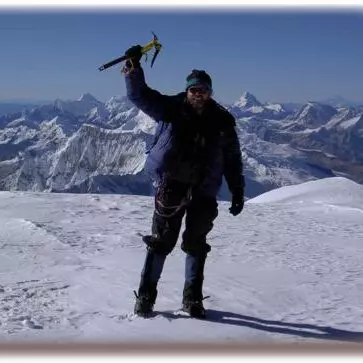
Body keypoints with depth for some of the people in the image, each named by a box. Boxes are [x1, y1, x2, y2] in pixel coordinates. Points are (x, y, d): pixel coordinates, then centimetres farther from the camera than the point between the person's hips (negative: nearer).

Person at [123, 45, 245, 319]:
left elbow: (233, 159, 6)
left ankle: (193, 298, 22)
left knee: (196, 245, 9)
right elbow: (139, 95, -4)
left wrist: (238, 192, 4)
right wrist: (134, 66, -19)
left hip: (204, 193, 2)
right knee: (161, 242, 0)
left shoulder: (223, 121, 1)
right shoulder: (171, 110, -1)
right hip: (170, 187, -1)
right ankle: (146, 296, 11)